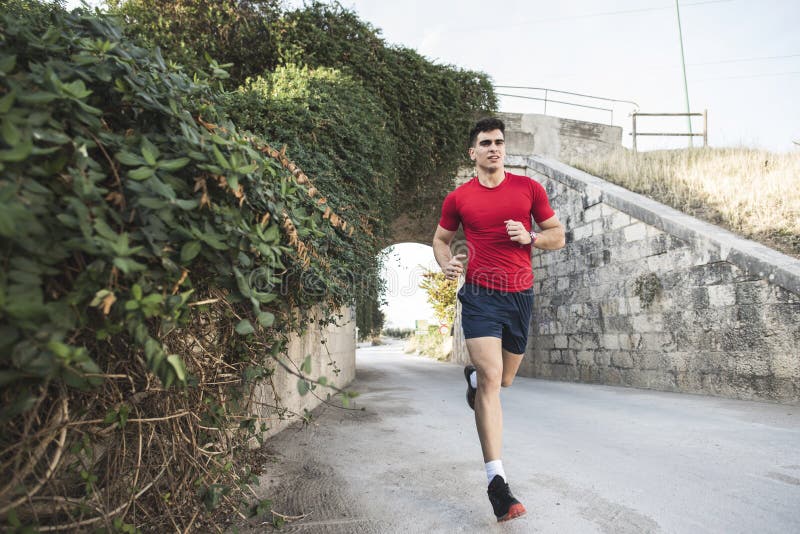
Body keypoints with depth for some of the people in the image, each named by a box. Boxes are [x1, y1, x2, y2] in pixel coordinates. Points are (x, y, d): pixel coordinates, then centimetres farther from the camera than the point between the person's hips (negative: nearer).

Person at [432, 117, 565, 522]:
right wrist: (446, 263, -7)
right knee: (491, 379, -16)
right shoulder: (458, 198, 2)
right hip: (480, 296, -3)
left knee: (504, 379, 18)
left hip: (520, 296, 3)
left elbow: (558, 236, 9)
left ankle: (472, 375, 56)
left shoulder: (529, 188, 4)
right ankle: (497, 482, -12)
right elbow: (441, 237, 15)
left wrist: (530, 237, -12)